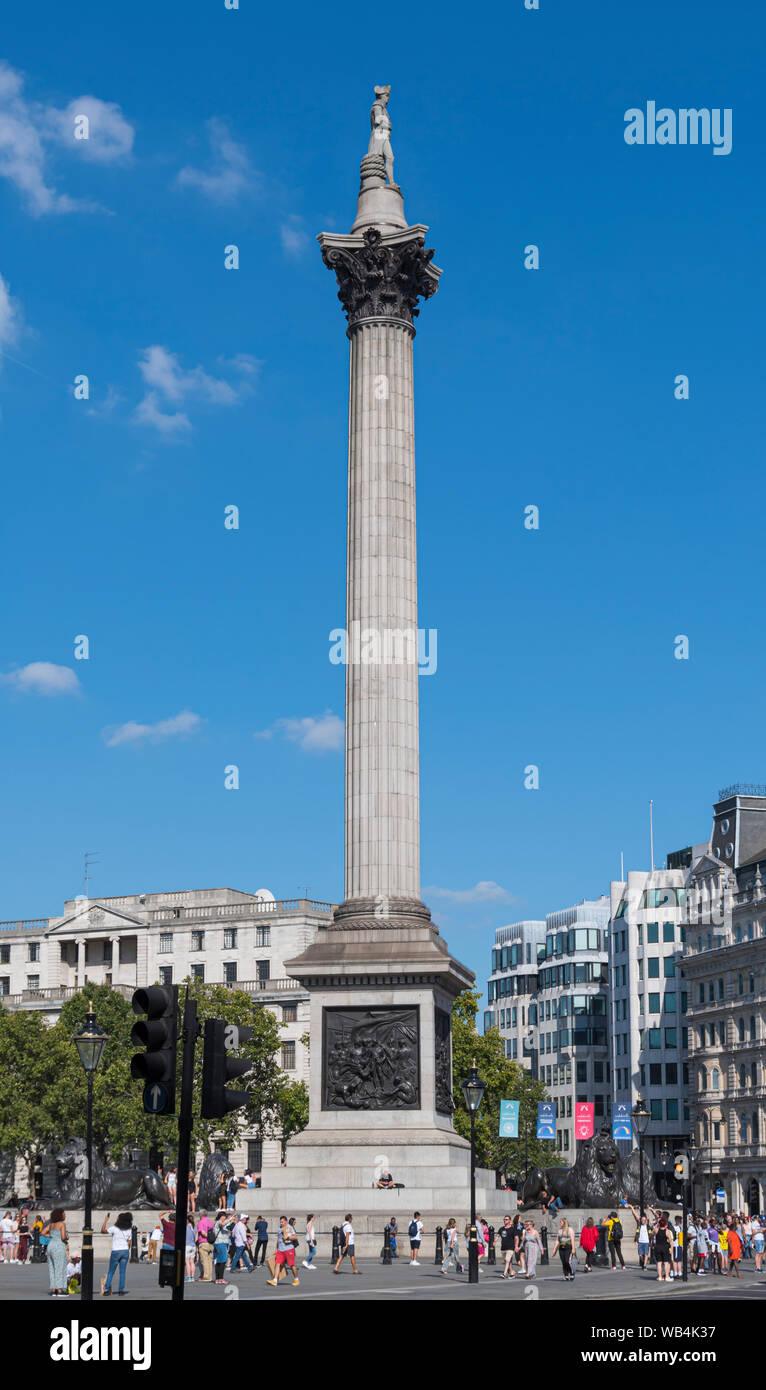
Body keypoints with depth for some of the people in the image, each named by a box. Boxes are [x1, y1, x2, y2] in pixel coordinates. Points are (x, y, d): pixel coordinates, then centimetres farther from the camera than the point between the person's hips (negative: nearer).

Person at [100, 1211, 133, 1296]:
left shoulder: (114, 1229, -9)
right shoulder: (129, 1230, 6)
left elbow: (103, 1231, -5)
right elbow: (129, 1243, 7)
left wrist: (106, 1221, -1)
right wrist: (127, 1252, 16)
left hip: (116, 1251, -4)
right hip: (125, 1251, 4)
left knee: (110, 1272, 5)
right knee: (122, 1272, 6)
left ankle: (106, 1289, 0)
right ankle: (121, 1289, 2)